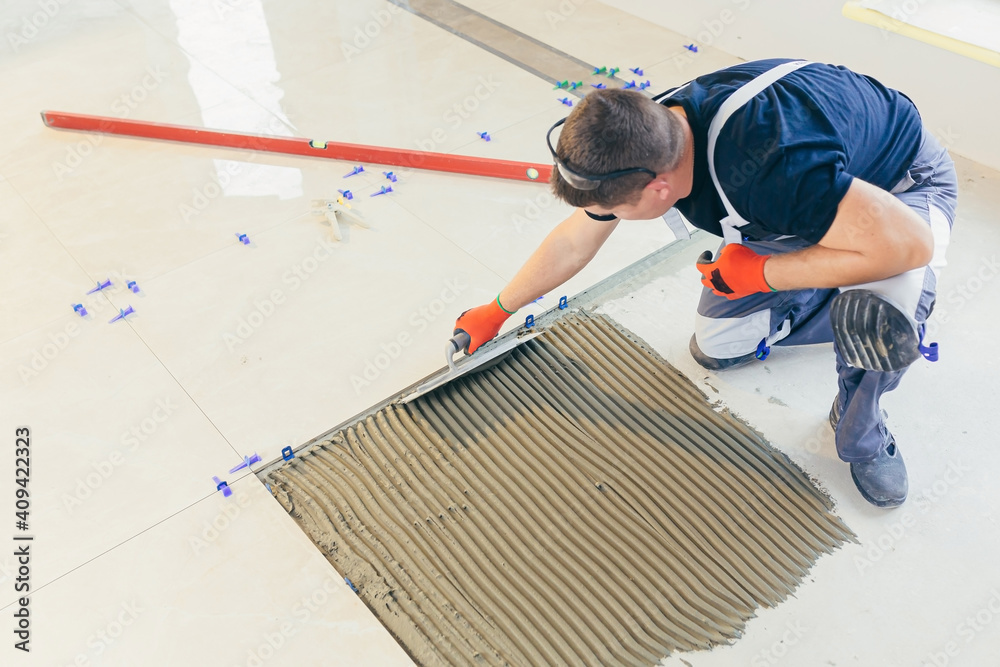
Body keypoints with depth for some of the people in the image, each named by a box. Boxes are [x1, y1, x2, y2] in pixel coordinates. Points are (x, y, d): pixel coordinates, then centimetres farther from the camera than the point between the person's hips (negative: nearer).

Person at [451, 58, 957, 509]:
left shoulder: (770, 165, -47)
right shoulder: (643, 137, -20)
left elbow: (910, 243, -45)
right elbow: (572, 242, -4)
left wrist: (759, 272, -34)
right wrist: (496, 311, 8)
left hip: (903, 186, -6)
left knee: (874, 311, -39)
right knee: (715, 348, 3)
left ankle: (862, 435, -7)